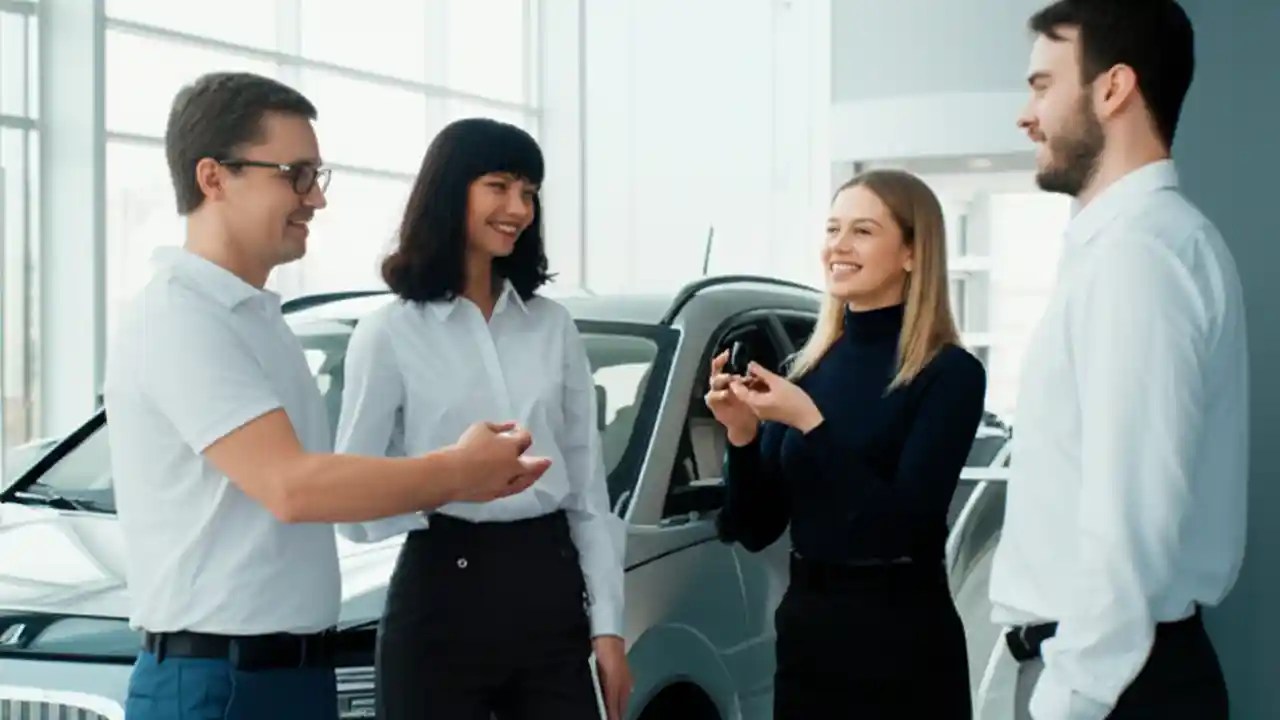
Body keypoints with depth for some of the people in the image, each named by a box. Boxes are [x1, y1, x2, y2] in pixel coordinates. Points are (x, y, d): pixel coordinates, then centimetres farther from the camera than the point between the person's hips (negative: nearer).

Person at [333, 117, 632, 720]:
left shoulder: (553, 326, 9)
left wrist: (607, 623, 5)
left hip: (550, 588, 4)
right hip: (444, 594, -3)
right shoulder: (391, 333, -3)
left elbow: (588, 486, 10)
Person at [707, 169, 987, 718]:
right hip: (803, 626, 5)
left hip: (902, 638, -5)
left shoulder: (948, 373, -9)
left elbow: (904, 523, -18)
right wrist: (742, 434, -9)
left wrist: (810, 424, -20)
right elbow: (756, 530, 5)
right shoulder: (807, 367, 4)